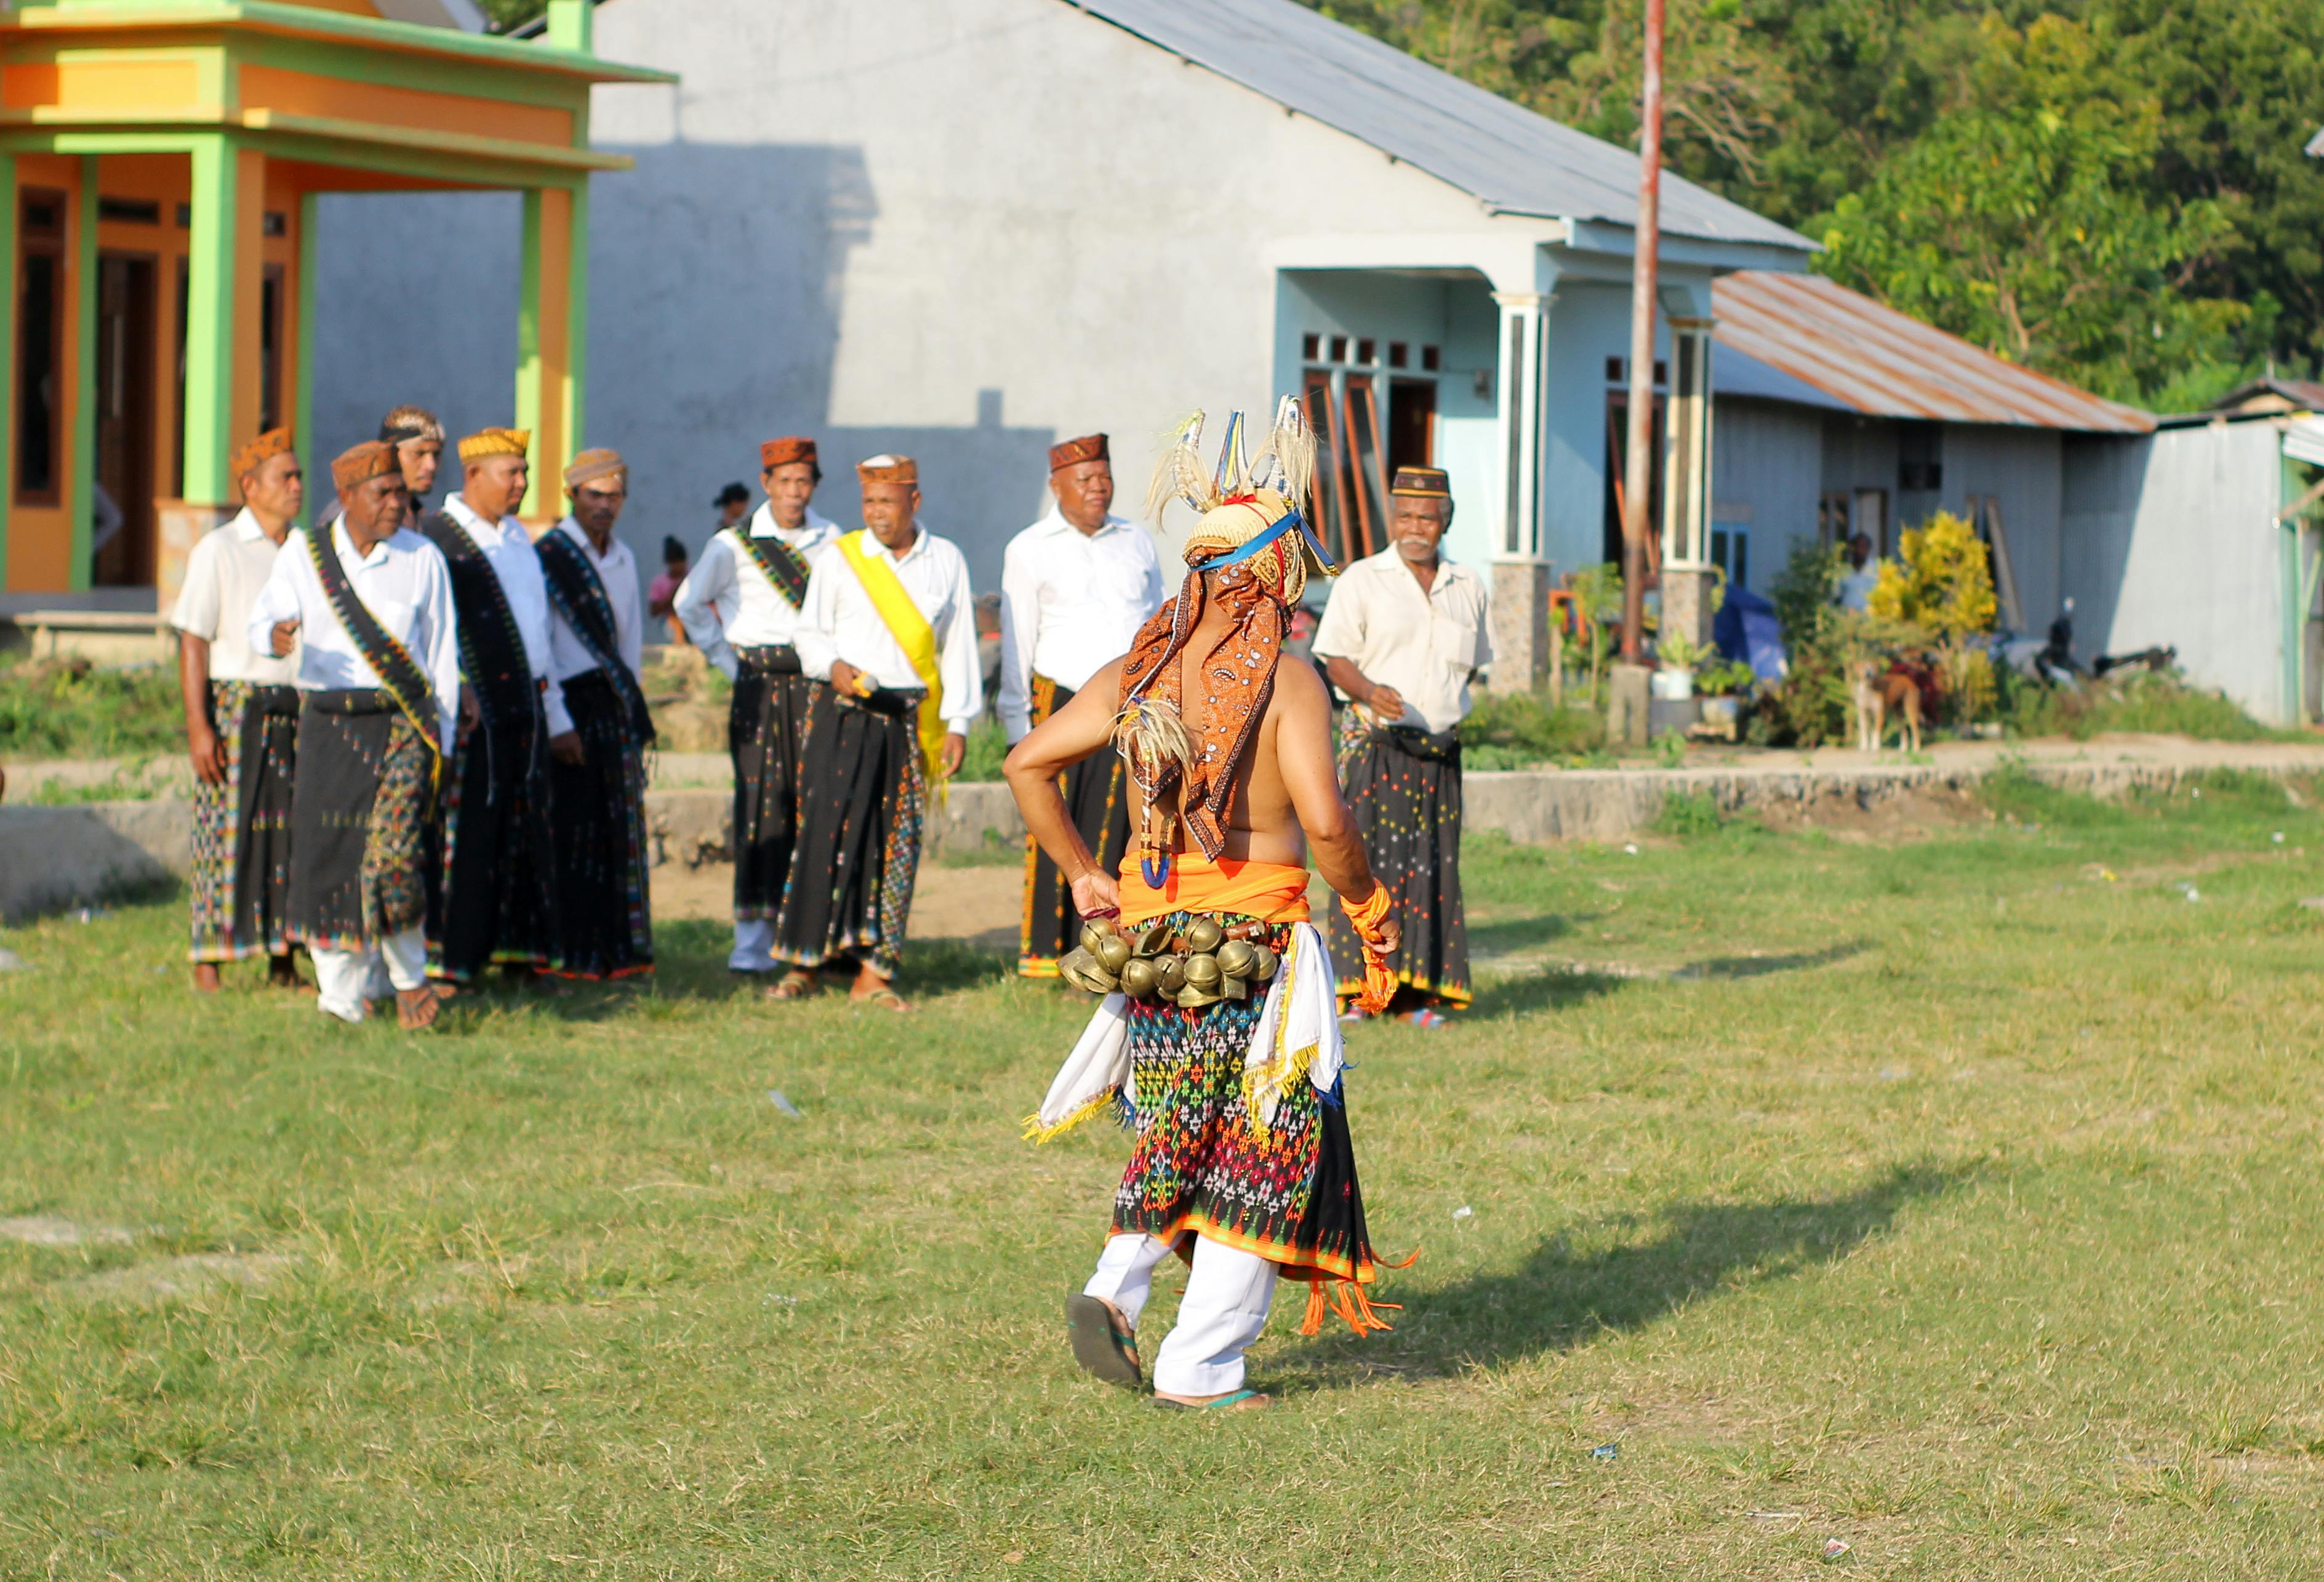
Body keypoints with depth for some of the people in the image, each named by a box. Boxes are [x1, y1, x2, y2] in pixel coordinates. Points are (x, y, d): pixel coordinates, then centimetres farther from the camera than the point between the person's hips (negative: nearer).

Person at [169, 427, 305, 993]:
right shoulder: (218, 551, -3)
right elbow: (193, 643, -6)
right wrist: (199, 727, -13)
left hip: (297, 710, 5)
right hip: (234, 707, -5)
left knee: (292, 829, 3)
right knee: (227, 832, -5)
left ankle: (282, 960, 10)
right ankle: (209, 960, 0)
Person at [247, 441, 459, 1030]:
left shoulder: (423, 560, 5)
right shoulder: (304, 553, 7)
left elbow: (443, 654, 8)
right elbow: (264, 618, 1)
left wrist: (441, 739, 5)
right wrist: (276, 636, -25)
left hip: (401, 722, -2)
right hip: (327, 723, 2)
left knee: (391, 848, -17)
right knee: (327, 853, 0)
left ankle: (408, 977, 0)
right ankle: (342, 992, 11)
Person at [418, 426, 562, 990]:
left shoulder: (518, 537, 18)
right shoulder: (436, 537, -7)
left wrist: (554, 711, 23)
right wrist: (457, 689, -23)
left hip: (525, 705, 7)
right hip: (473, 710, -7)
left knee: (525, 834, 9)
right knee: (464, 834, -6)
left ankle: (518, 954, 15)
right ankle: (447, 960, -2)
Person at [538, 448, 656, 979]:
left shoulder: (624, 559, 15)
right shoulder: (549, 556, -7)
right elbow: (537, 647, -10)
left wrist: (632, 706, 12)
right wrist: (557, 723, -14)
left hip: (616, 709, 7)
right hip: (570, 704, -6)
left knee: (622, 830, 6)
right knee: (572, 831, -6)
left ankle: (619, 947, 11)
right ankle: (569, 952, -2)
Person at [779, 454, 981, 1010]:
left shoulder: (946, 561, 7)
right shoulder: (840, 559, 3)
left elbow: (958, 646, 9)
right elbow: (810, 631, 9)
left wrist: (958, 722, 4)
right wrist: (833, 666, -13)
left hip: (913, 720, 2)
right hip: (848, 715, -1)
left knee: (898, 845, 0)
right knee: (828, 832, -8)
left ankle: (873, 972, 5)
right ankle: (803, 964, -1)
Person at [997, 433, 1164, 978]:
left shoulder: (1136, 542, 15)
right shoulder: (1030, 550, 5)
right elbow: (1016, 642, 5)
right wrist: (1018, 724, 0)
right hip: (1062, 703, -3)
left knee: (1114, 833, 0)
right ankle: (1042, 949, 0)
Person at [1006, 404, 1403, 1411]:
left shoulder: (1138, 674, 5)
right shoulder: (1285, 682, -12)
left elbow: (1028, 766, 5)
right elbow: (1324, 822, -22)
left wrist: (1080, 873, 14)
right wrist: (1368, 906, -5)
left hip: (1152, 935, 5)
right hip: (1256, 939, -5)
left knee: (1179, 1131, 23)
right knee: (1259, 1152, 6)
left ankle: (1115, 1285, 1)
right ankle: (1200, 1368, 5)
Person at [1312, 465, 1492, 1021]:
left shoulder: (1467, 587, 14)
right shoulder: (1362, 580, 2)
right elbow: (1336, 658, -3)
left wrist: (1446, 704, 8)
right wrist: (1369, 692, -22)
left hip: (1440, 750, 4)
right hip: (1377, 745, -4)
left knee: (1435, 866, 0)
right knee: (1371, 855, -11)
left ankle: (1424, 993, 4)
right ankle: (1355, 986, -7)